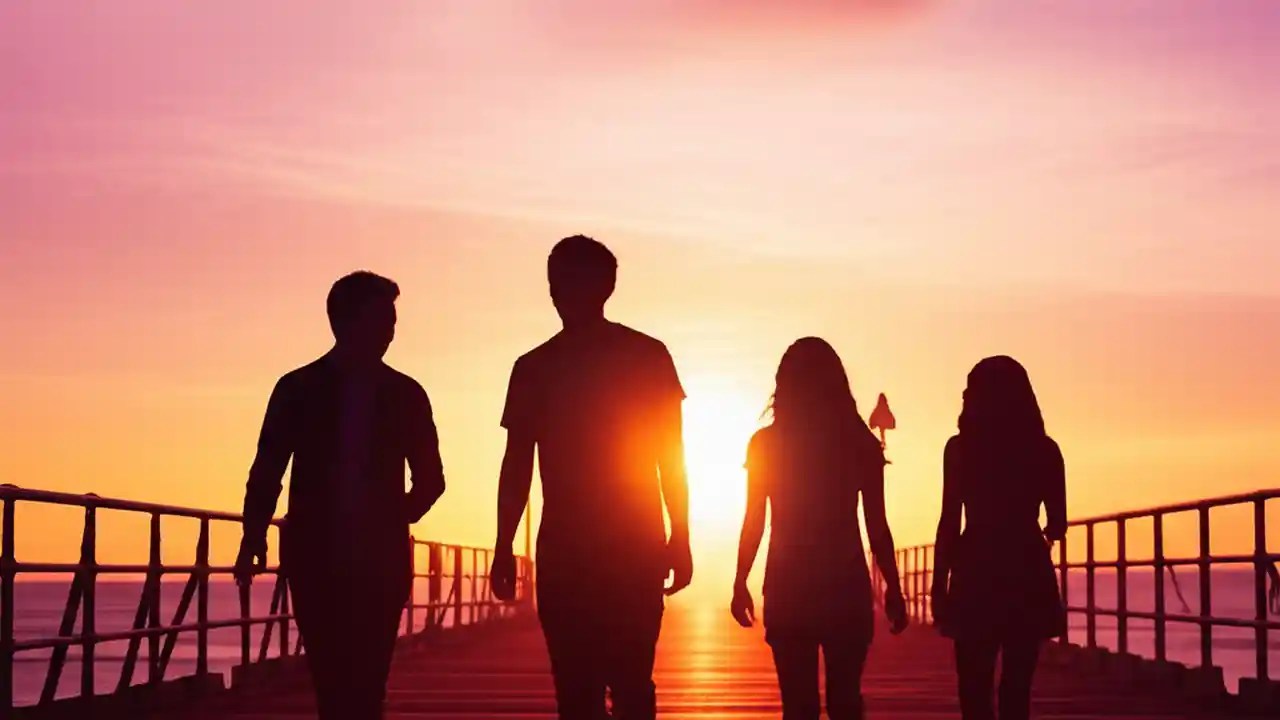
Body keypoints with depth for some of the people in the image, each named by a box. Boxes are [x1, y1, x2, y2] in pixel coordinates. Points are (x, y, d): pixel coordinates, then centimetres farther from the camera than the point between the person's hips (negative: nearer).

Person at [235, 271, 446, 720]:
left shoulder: (405, 395, 8)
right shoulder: (298, 390, 4)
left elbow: (430, 477, 14)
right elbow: (267, 472, 1)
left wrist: (397, 517, -2)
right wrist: (254, 538, -11)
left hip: (379, 559, 1)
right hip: (315, 557, 0)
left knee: (366, 679, -7)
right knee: (331, 677, -2)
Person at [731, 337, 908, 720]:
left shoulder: (766, 444, 0)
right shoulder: (860, 444, 1)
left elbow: (753, 522, 0)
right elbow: (877, 527, 1)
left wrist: (741, 584, 6)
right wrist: (893, 588, 6)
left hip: (788, 588, 0)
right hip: (847, 587, 1)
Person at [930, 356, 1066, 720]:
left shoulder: (960, 448, -3)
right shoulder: (1044, 449, 4)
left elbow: (950, 522, -7)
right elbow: (1057, 525, 5)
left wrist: (939, 585, -2)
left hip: (976, 575, -2)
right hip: (1028, 576, 3)